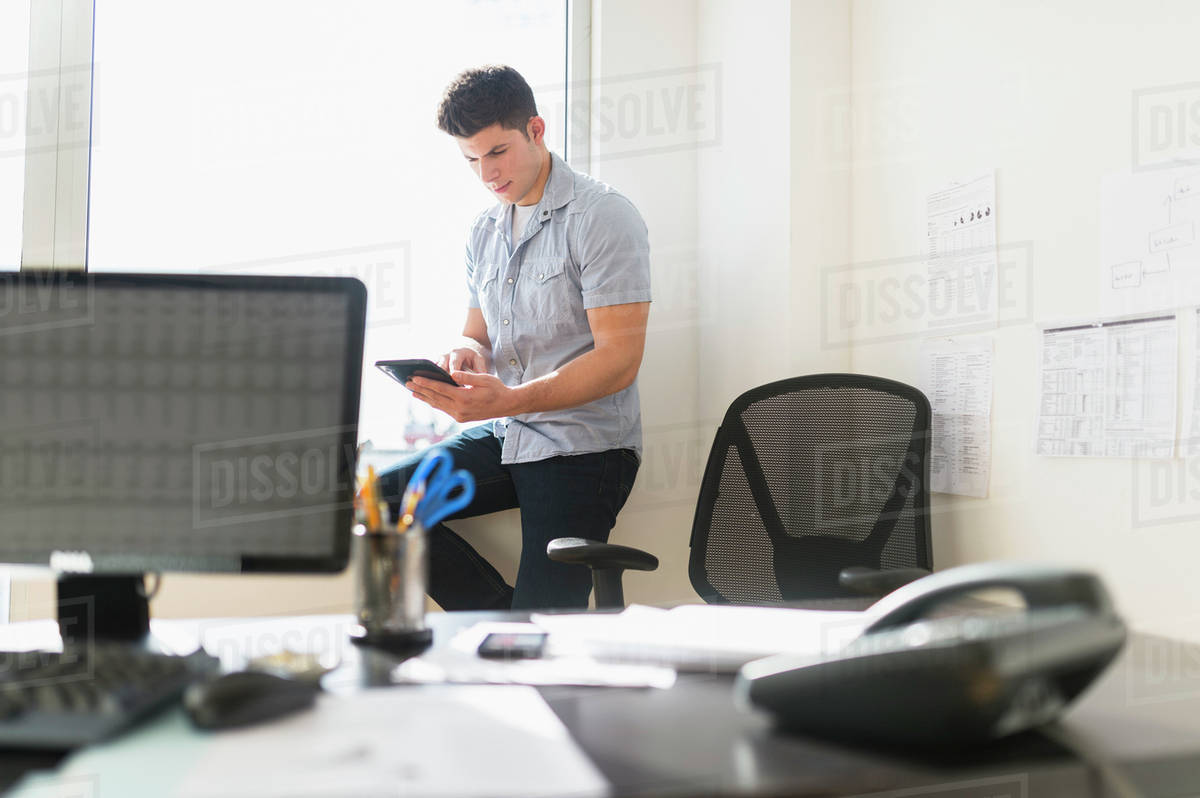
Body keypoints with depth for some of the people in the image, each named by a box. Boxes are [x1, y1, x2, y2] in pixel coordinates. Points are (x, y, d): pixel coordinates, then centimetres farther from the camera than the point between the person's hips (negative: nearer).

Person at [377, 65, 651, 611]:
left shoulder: (603, 217, -11)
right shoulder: (483, 232, 13)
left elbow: (619, 359, -17)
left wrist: (509, 400, -30)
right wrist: (466, 356, -8)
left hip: (583, 445, -7)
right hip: (505, 438, 7)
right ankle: (510, 627, -2)